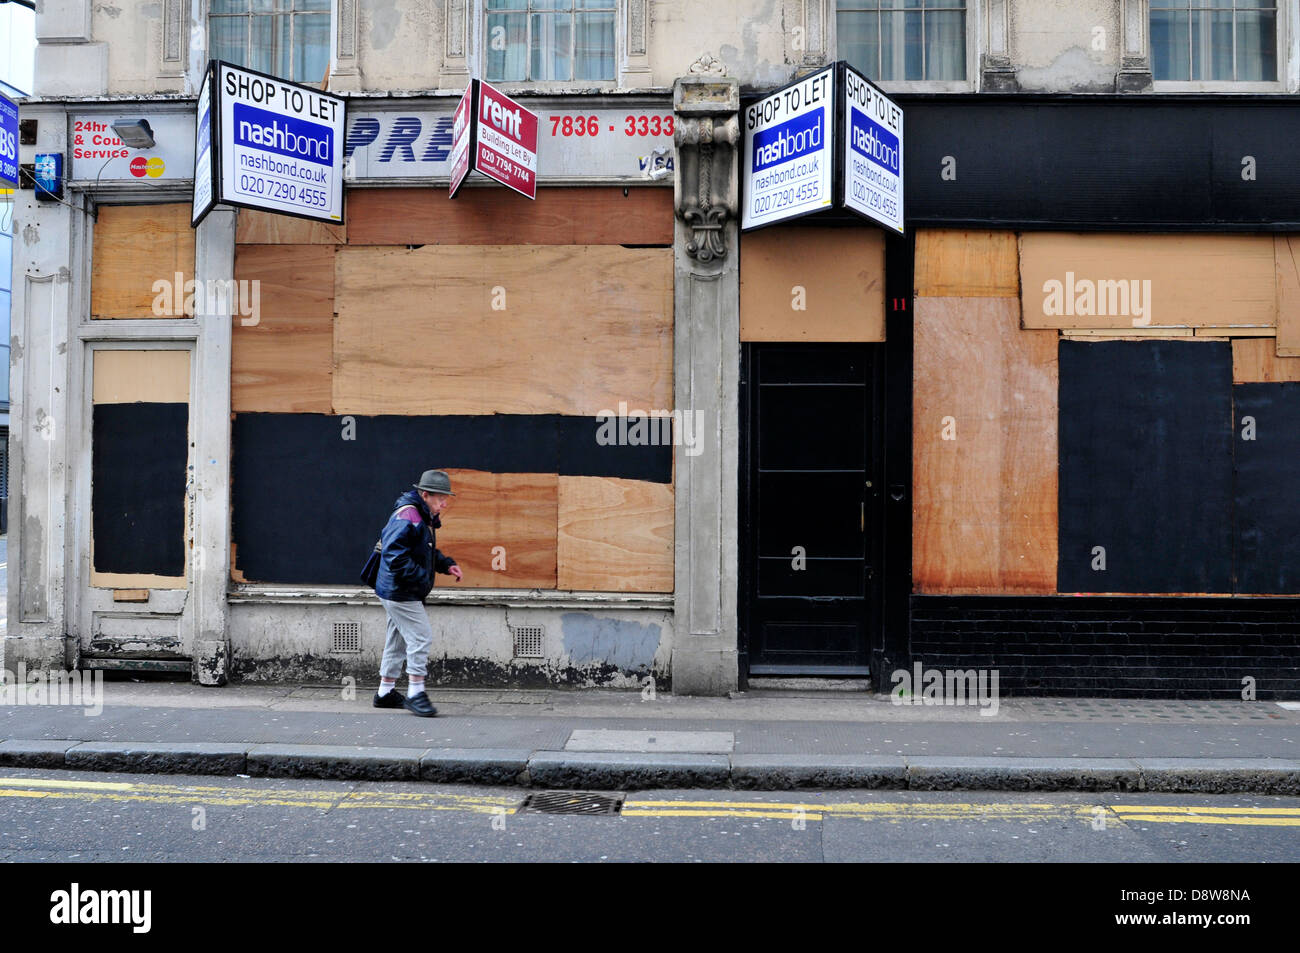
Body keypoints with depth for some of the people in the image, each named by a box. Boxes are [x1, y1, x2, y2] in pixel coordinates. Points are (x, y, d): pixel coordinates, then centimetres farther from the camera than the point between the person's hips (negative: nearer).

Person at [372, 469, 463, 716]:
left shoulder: (425, 518, 13)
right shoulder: (407, 516, -20)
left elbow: (428, 552, 25)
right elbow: (394, 554, -28)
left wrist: (446, 565, 8)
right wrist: (421, 577, -27)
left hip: (399, 593, 11)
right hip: (399, 591, -11)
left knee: (398, 640, 16)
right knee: (421, 636, -11)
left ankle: (385, 693, 26)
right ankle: (415, 693, -5)